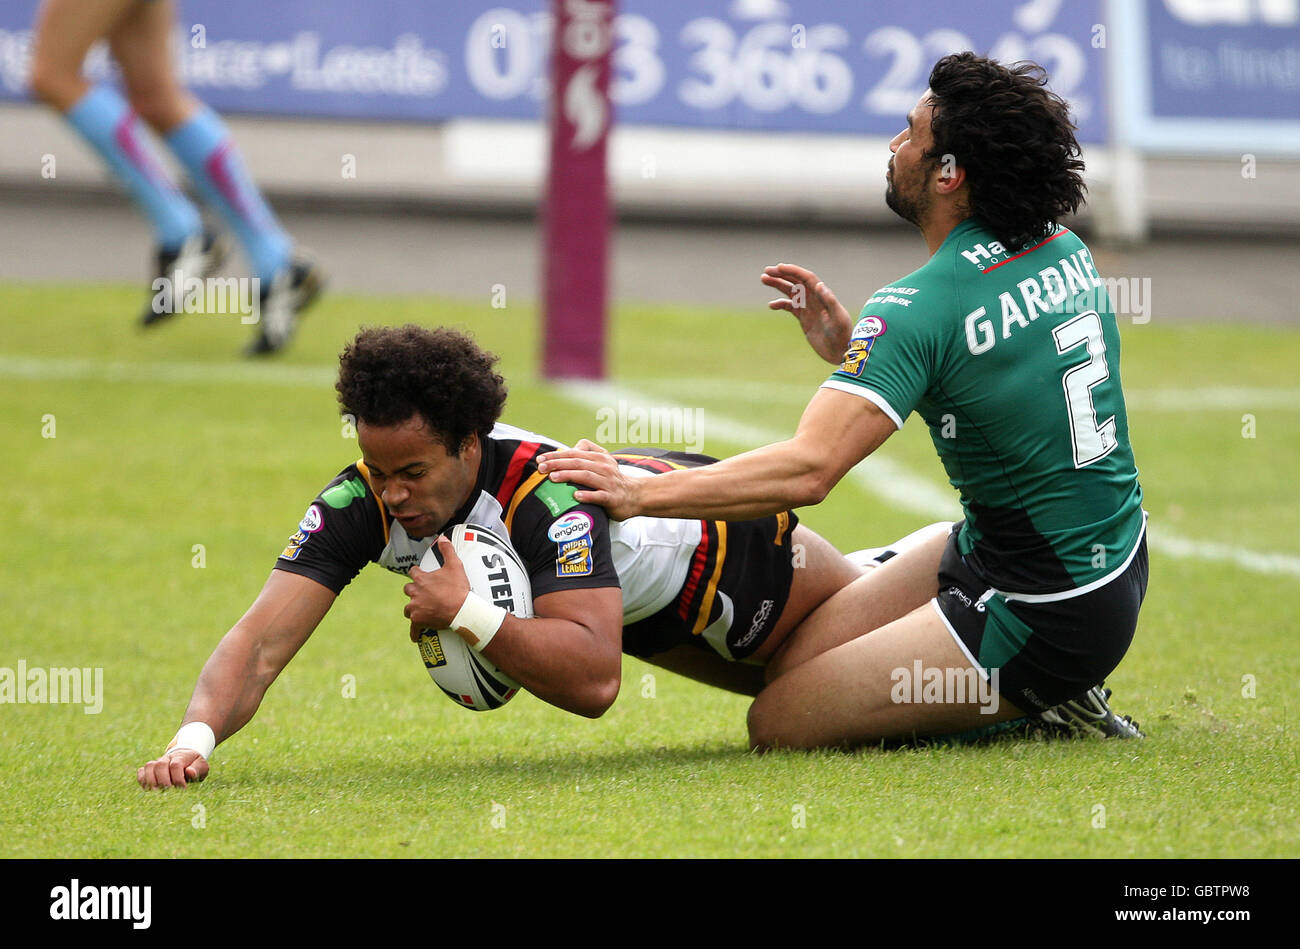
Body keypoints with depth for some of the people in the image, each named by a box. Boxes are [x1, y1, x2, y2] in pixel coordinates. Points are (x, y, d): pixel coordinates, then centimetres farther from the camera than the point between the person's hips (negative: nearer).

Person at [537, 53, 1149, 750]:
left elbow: (806, 470, -32)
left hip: (1047, 616, -9)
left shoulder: (921, 309, -23)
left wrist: (637, 495, -27)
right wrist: (846, 346, 8)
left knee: (780, 722, -6)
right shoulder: (1066, 252, 3)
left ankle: (1040, 707, -1)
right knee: (809, 641, 16)